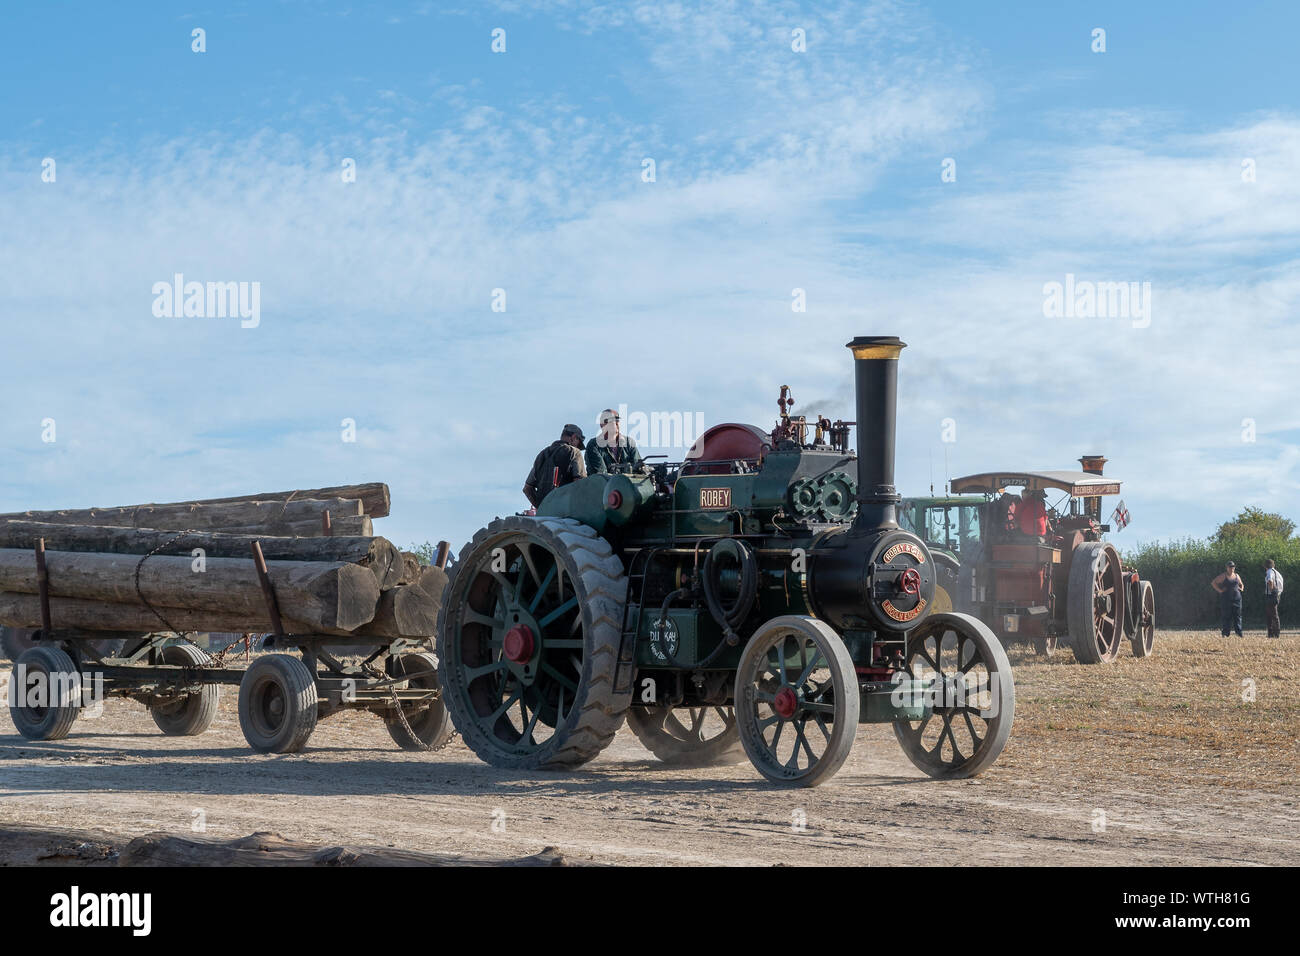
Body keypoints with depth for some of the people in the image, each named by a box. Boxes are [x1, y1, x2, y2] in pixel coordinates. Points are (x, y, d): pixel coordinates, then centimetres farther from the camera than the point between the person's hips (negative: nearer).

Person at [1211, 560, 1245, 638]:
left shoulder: (1237, 576, 14)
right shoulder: (1223, 576, -1)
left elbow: (1241, 585, 31)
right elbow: (1213, 583, -3)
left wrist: (1241, 589, 10)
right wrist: (1220, 590, -10)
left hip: (1236, 598, 4)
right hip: (1226, 599, -4)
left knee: (1237, 615, -2)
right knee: (1226, 616, -6)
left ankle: (1239, 632, -2)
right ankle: (1225, 633, -2)